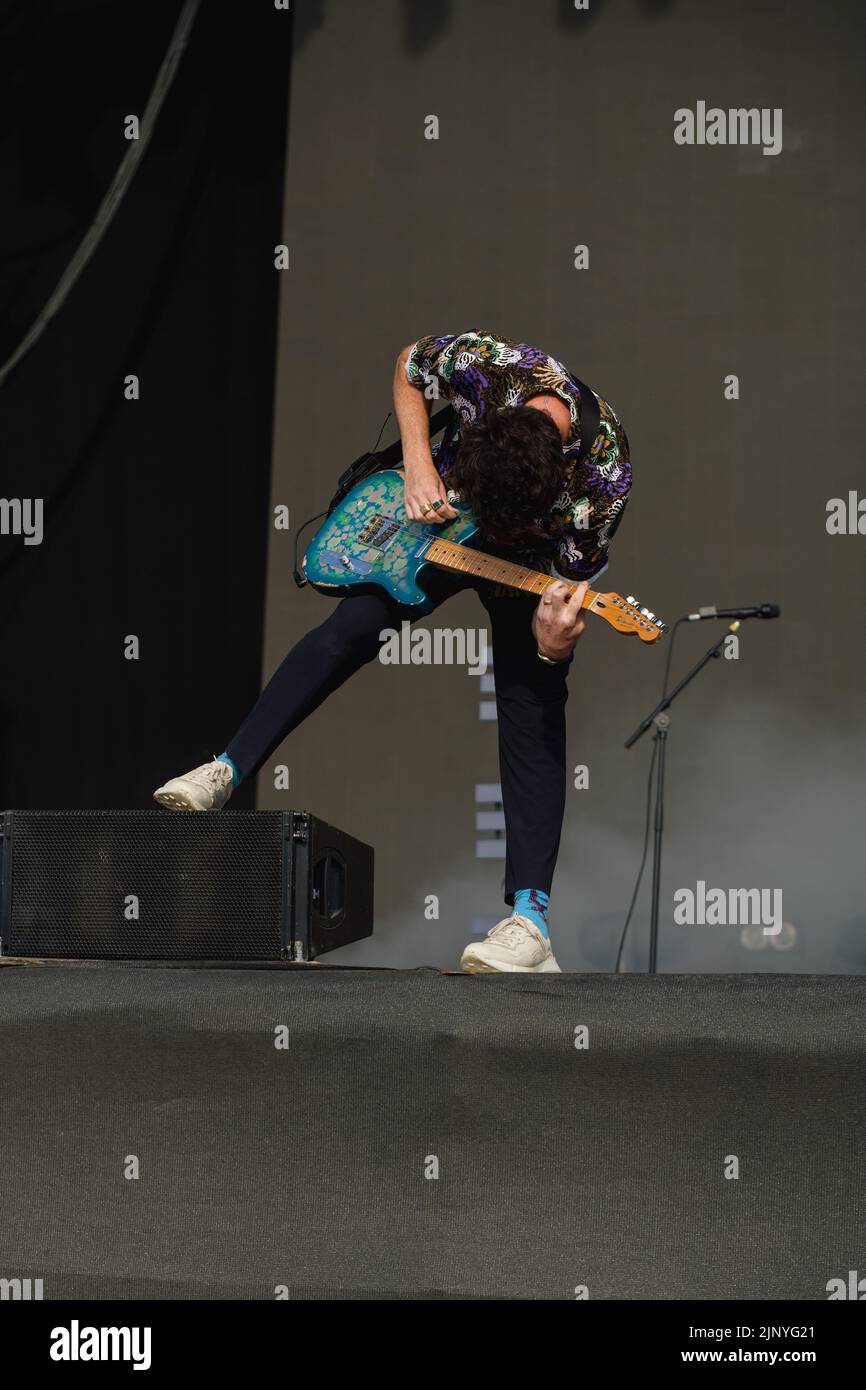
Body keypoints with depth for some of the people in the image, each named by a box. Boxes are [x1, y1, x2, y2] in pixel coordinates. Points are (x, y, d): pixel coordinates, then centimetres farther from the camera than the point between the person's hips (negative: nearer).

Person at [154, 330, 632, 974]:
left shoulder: (604, 477, -37)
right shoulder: (486, 364, -33)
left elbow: (572, 591, -26)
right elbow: (409, 367, -8)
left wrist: (555, 641, -49)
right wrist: (419, 467, -19)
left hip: (537, 559, -2)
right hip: (437, 515, 2)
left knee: (533, 712, -13)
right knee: (350, 629, -14)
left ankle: (530, 916, -19)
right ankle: (227, 770, -5)